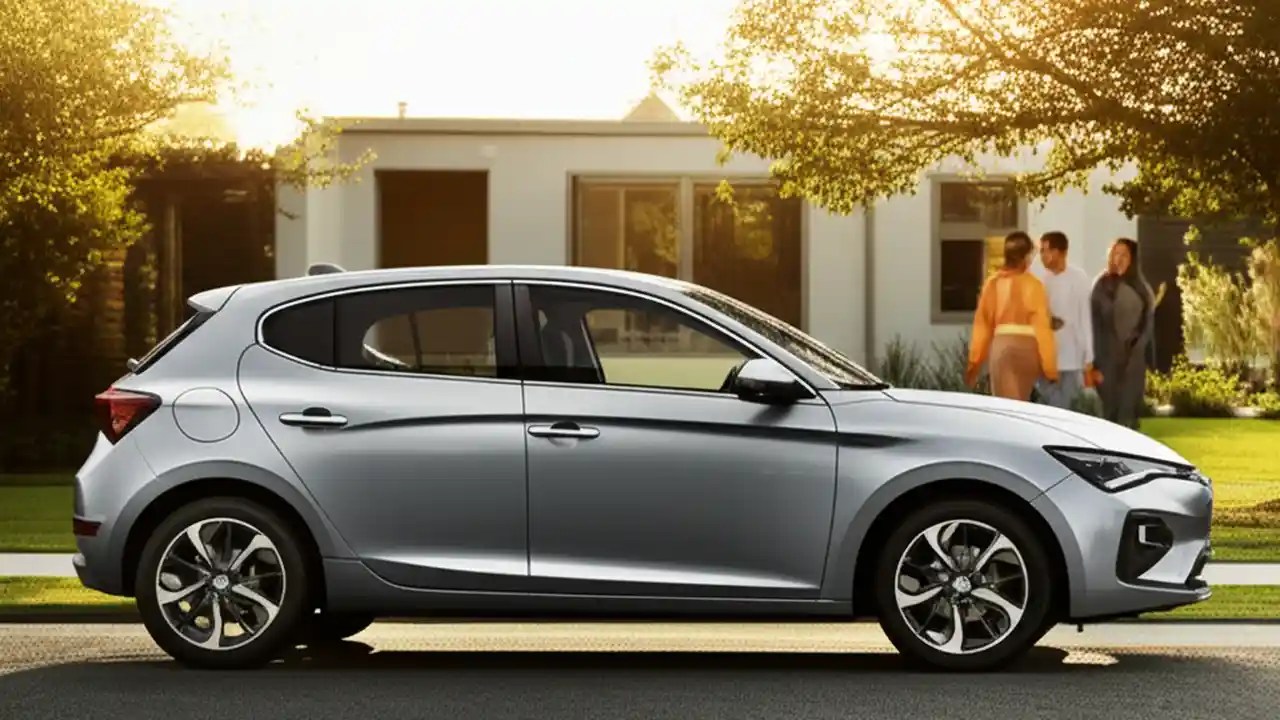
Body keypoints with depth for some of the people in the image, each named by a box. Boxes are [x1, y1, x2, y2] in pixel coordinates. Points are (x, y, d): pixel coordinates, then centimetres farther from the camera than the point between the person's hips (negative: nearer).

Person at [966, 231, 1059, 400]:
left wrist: (975, 361, 14)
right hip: (1026, 347, -1)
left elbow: (982, 325, 7)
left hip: (1001, 345, 1)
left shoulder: (992, 283, 4)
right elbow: (1042, 327, -6)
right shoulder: (1033, 285, -5)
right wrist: (1050, 366, -3)